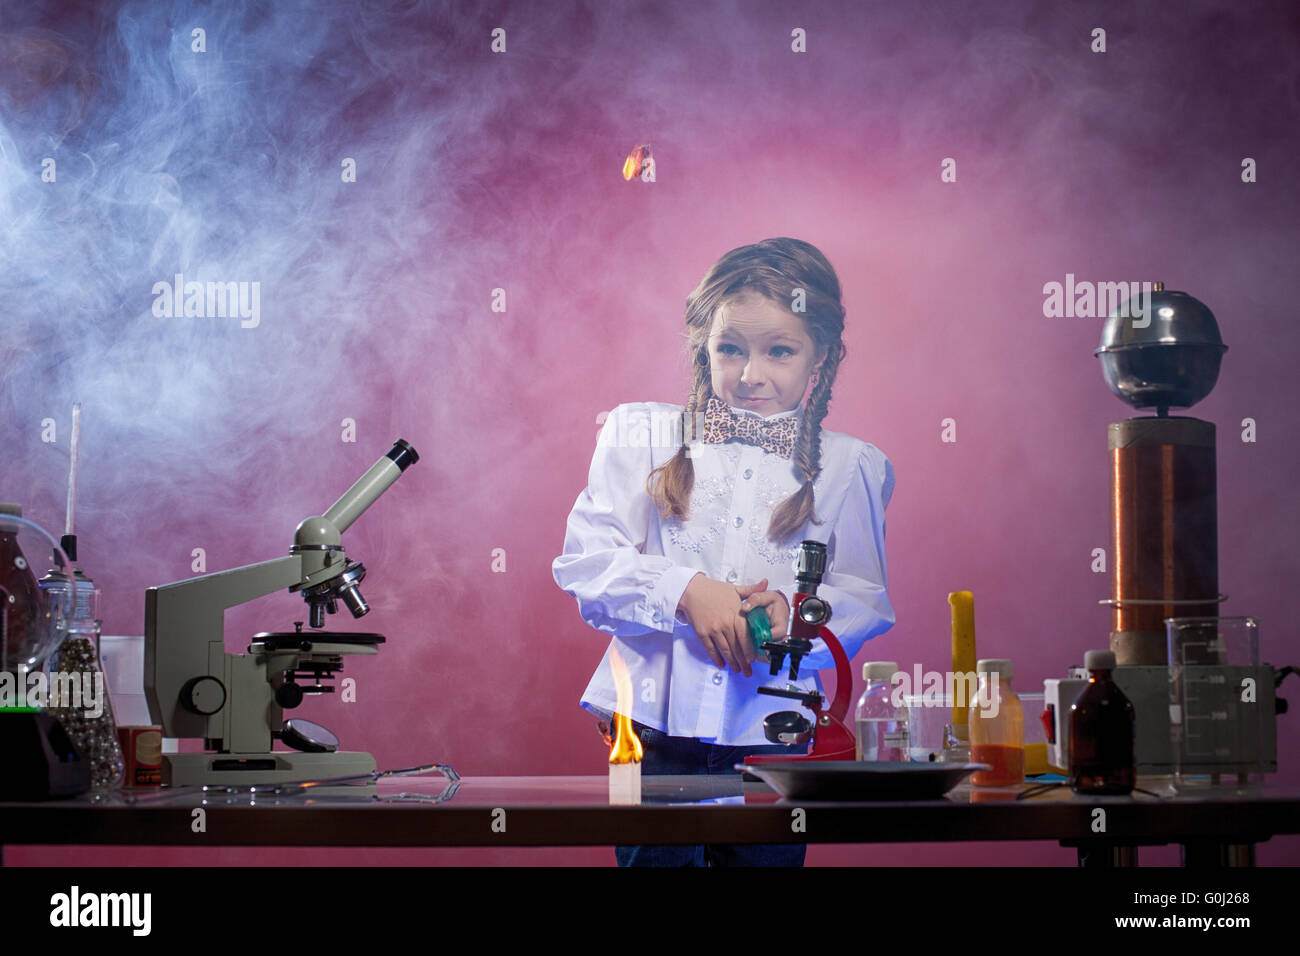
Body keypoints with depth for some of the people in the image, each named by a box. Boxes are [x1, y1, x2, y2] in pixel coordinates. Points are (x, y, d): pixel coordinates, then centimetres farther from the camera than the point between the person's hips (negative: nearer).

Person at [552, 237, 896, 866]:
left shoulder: (850, 466, 7)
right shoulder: (640, 433, 5)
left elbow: (867, 602, 6)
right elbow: (584, 563, -1)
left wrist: (796, 610, -14)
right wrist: (682, 591, -16)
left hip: (774, 735, 1)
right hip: (657, 720, -1)